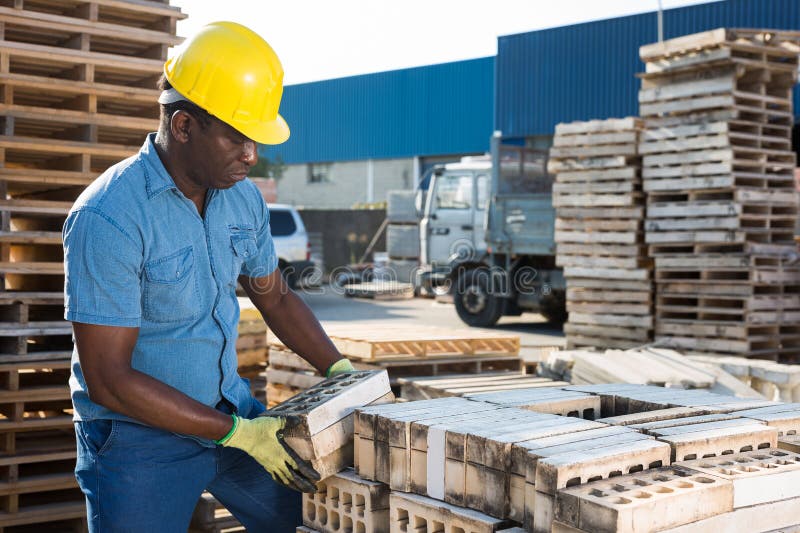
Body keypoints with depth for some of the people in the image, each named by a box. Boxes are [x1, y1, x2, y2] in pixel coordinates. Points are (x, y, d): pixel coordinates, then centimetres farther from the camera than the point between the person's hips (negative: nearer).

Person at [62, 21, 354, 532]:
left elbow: (275, 298, 15)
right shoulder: (108, 217, -23)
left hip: (230, 408, 6)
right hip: (138, 436, -6)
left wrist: (341, 371, 2)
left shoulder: (244, 198, -1)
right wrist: (237, 433, -22)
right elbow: (108, 380, -23)